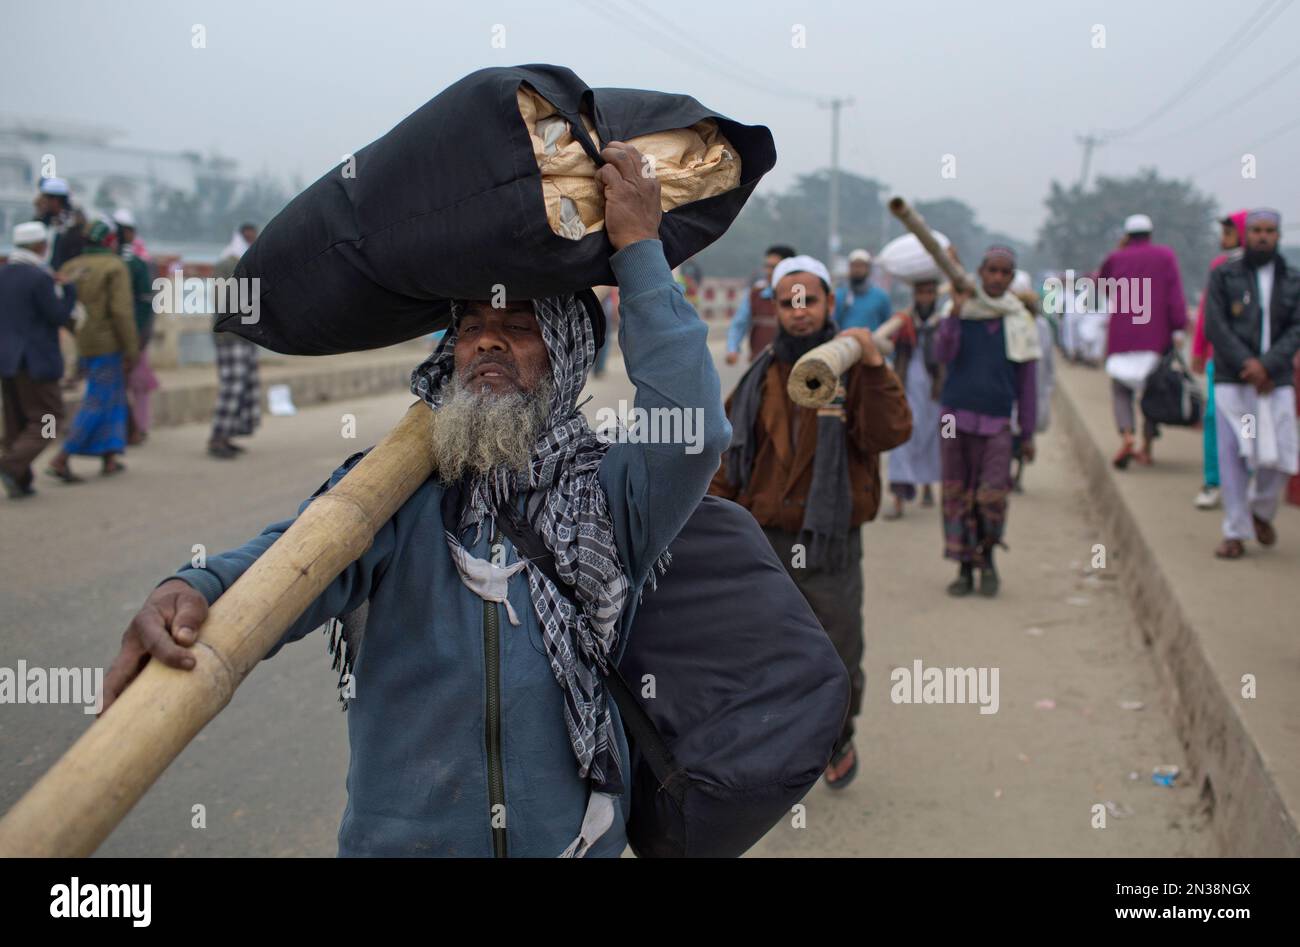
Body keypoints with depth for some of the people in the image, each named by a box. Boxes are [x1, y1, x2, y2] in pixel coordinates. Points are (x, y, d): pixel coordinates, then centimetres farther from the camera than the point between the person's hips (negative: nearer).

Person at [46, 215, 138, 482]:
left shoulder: (71, 267, 10)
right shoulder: (115, 267, -10)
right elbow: (122, 311, -18)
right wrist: (132, 351, -15)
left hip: (81, 343, 7)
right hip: (107, 343, -7)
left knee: (113, 399, 18)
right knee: (97, 403, -4)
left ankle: (109, 459, 15)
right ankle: (61, 458, -12)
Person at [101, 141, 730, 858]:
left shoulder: (608, 489, -4)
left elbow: (691, 431, -22)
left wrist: (639, 251, -18)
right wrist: (196, 592, -42)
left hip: (570, 835, 0)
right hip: (399, 833, 0)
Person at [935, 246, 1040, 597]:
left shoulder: (1021, 321, 6)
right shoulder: (960, 311, 4)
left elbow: (1027, 382, 9)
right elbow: (943, 353, -12)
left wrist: (1028, 433, 8)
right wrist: (956, 311, -23)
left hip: (996, 422, 0)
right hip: (956, 414, 0)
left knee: (993, 496, -9)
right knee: (956, 495, 4)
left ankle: (987, 558, 15)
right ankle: (965, 568, 16)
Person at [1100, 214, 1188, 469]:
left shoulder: (1116, 258, 7)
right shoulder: (1166, 256, 3)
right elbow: (1175, 295, -6)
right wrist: (1178, 329, -8)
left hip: (1122, 337, 0)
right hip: (1156, 337, 0)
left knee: (1121, 390, 4)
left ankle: (1127, 434, -22)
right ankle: (1147, 447, 9)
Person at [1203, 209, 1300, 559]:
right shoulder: (1223, 275, 5)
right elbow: (1215, 327, -3)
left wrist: (1267, 365, -14)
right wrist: (1247, 366, -13)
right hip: (1232, 381, -2)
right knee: (1232, 458, -4)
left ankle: (1262, 511, 27)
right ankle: (1235, 533, 6)